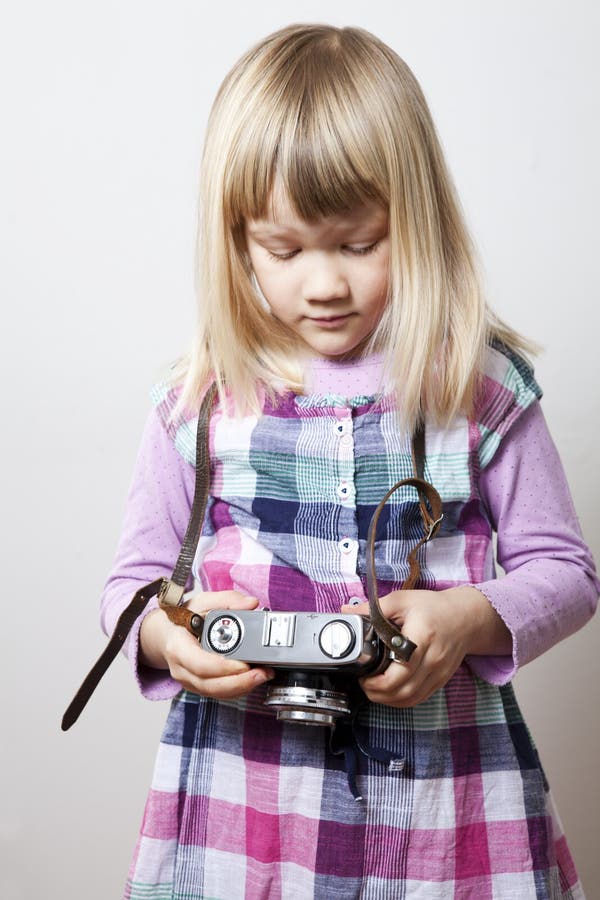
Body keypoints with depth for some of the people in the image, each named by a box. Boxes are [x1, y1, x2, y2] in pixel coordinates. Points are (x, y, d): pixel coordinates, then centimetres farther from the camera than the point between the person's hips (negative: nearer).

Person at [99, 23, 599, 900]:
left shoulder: (480, 388, -2)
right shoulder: (199, 402, 0)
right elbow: (132, 580, 8)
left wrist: (469, 617, -17)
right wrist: (166, 632, -15)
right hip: (240, 796, 1)